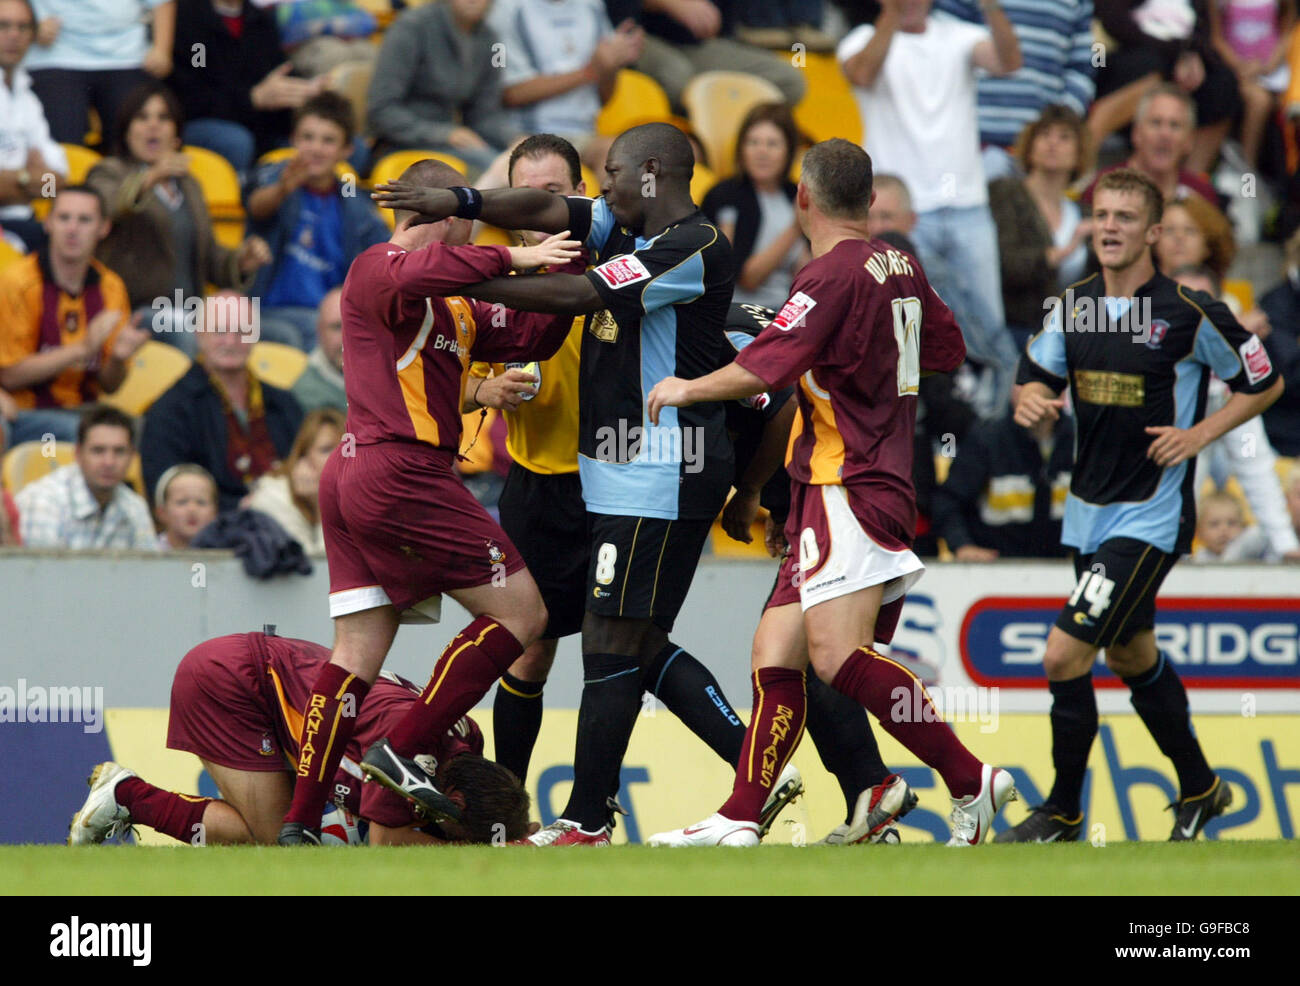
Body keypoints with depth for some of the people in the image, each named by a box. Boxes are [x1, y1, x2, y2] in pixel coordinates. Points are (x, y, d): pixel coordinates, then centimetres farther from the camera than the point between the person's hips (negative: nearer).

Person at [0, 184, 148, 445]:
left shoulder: (110, 287, 7)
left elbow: (109, 386, 12)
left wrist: (118, 358, -13)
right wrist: (83, 348, -18)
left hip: (84, 413, 5)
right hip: (27, 417, -5)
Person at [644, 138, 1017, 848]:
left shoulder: (832, 273, -12)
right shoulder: (900, 268, 14)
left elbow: (763, 370, -19)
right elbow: (947, 351, 29)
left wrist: (686, 389, -2)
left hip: (849, 489, -10)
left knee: (837, 653, -22)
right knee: (775, 653, 7)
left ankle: (970, 782, -22)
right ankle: (739, 820, 6)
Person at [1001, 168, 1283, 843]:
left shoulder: (1189, 314, -13)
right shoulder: (1074, 307, 3)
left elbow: (1264, 383, -1)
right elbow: (1037, 376, 14)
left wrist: (1200, 434, -13)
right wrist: (1031, 399, -10)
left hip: (1150, 519, -7)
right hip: (1088, 514, 7)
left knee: (1064, 655, -14)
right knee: (1130, 656, 20)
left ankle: (1063, 813, 1)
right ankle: (1199, 788, 39)